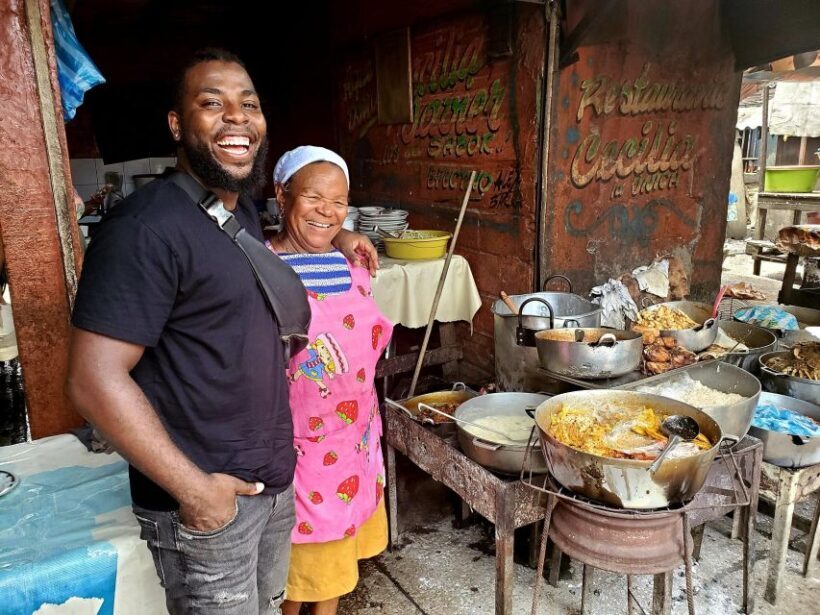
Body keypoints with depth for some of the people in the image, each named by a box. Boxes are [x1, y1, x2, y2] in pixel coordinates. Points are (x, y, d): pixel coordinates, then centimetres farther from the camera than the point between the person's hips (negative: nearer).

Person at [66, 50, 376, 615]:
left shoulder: (244, 210, 6)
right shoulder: (146, 227, -20)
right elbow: (95, 379, -22)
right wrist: (194, 489, -19)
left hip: (275, 479, 8)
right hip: (207, 498, -8)